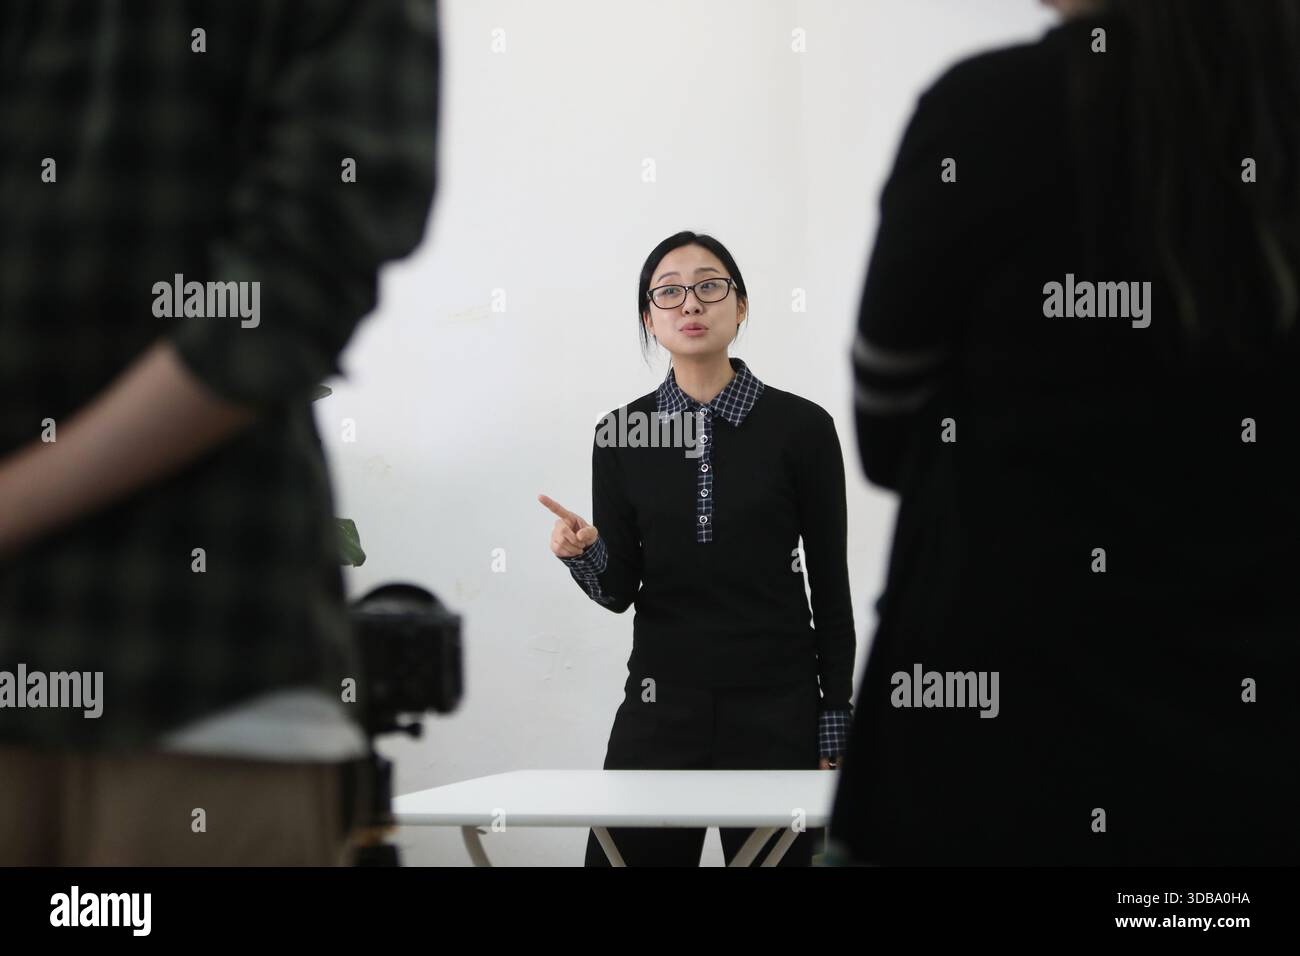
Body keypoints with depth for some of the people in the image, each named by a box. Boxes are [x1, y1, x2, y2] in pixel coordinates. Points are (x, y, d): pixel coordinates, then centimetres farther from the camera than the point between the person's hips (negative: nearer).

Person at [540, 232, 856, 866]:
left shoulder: (801, 427, -3)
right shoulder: (621, 434, 4)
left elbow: (830, 585, 1)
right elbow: (619, 589, 4)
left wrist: (835, 728, -1)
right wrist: (582, 552, -19)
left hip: (776, 710, -1)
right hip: (660, 703, 2)